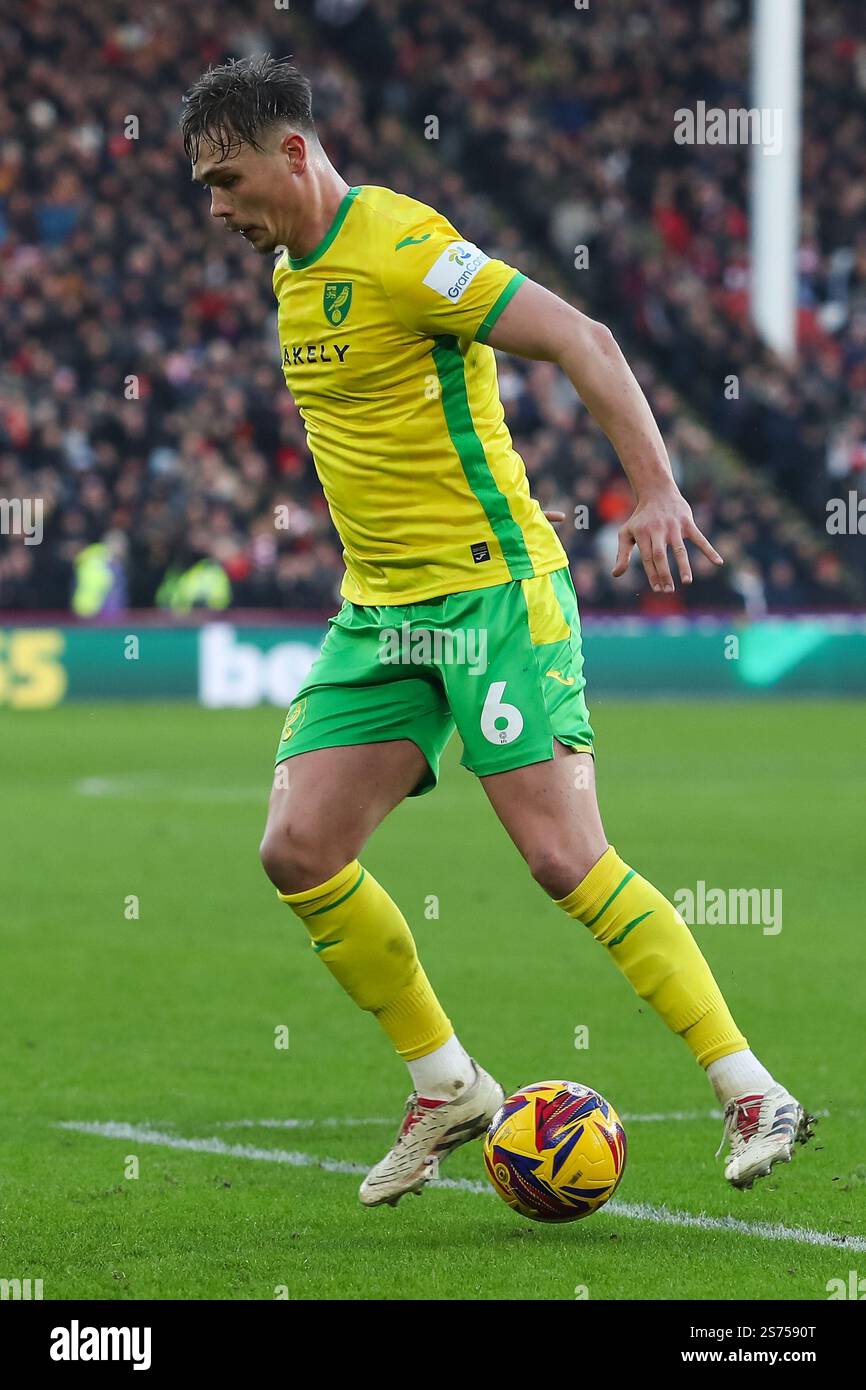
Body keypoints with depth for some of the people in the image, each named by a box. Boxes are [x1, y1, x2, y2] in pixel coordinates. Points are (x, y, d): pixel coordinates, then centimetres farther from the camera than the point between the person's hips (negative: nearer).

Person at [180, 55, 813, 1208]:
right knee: (298, 850, -3)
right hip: (379, 612, 8)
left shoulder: (396, 247, -15)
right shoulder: (293, 270, 12)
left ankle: (752, 1094, -7)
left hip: (493, 587, -8)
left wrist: (655, 486, -28)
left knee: (565, 859, -14)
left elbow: (579, 340, -20)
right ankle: (447, 1086, 12)